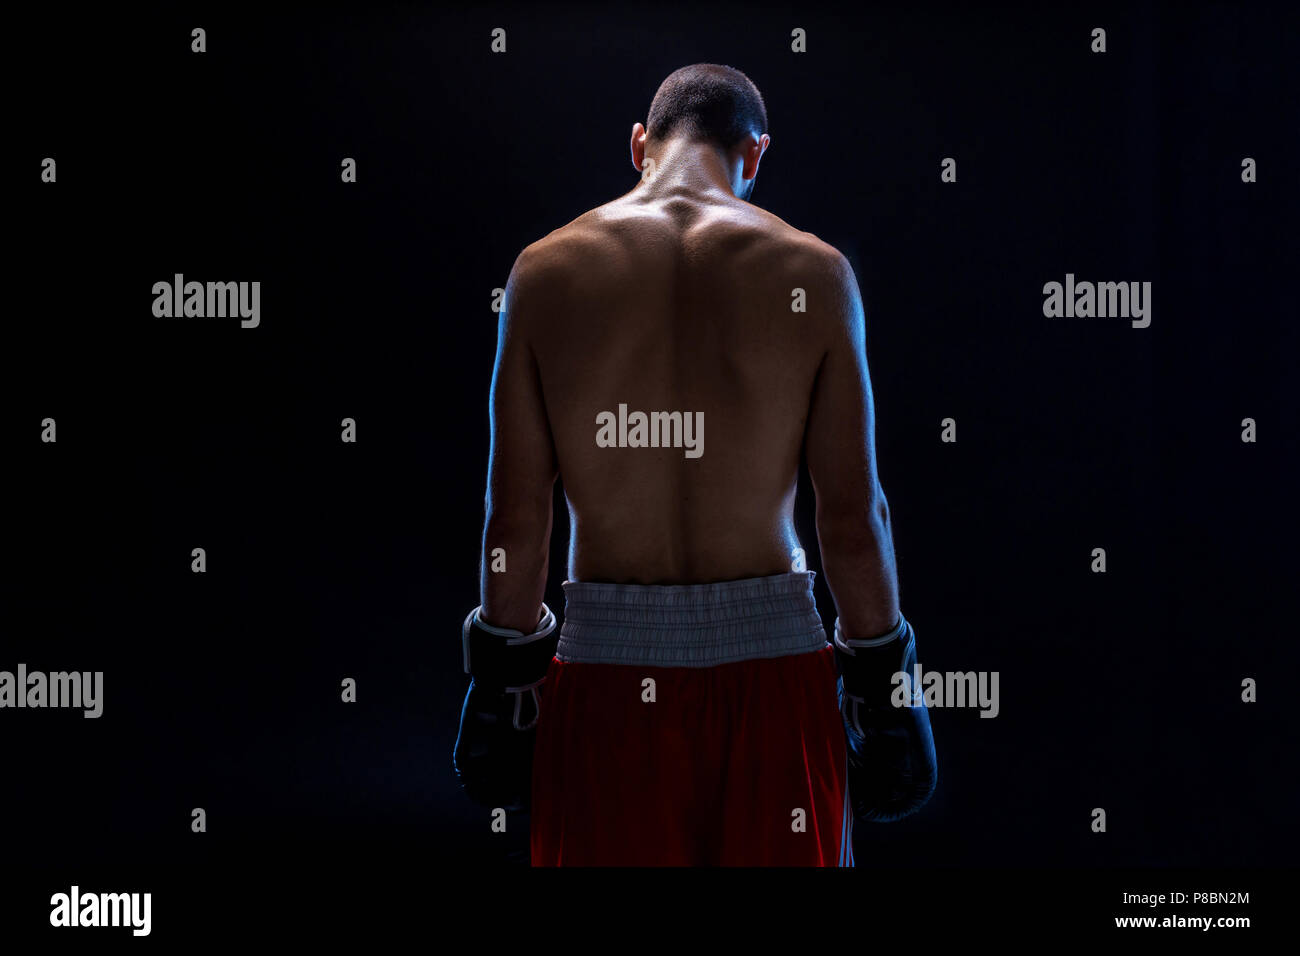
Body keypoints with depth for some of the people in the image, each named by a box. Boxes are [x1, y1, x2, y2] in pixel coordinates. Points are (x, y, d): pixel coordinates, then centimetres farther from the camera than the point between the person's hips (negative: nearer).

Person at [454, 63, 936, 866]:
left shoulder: (546, 271, 0)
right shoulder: (812, 272, -3)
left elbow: (516, 514, 0)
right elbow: (855, 516, -3)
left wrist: (505, 679, 10)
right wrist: (879, 687, 7)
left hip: (607, 674, 1)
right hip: (768, 664, -1)